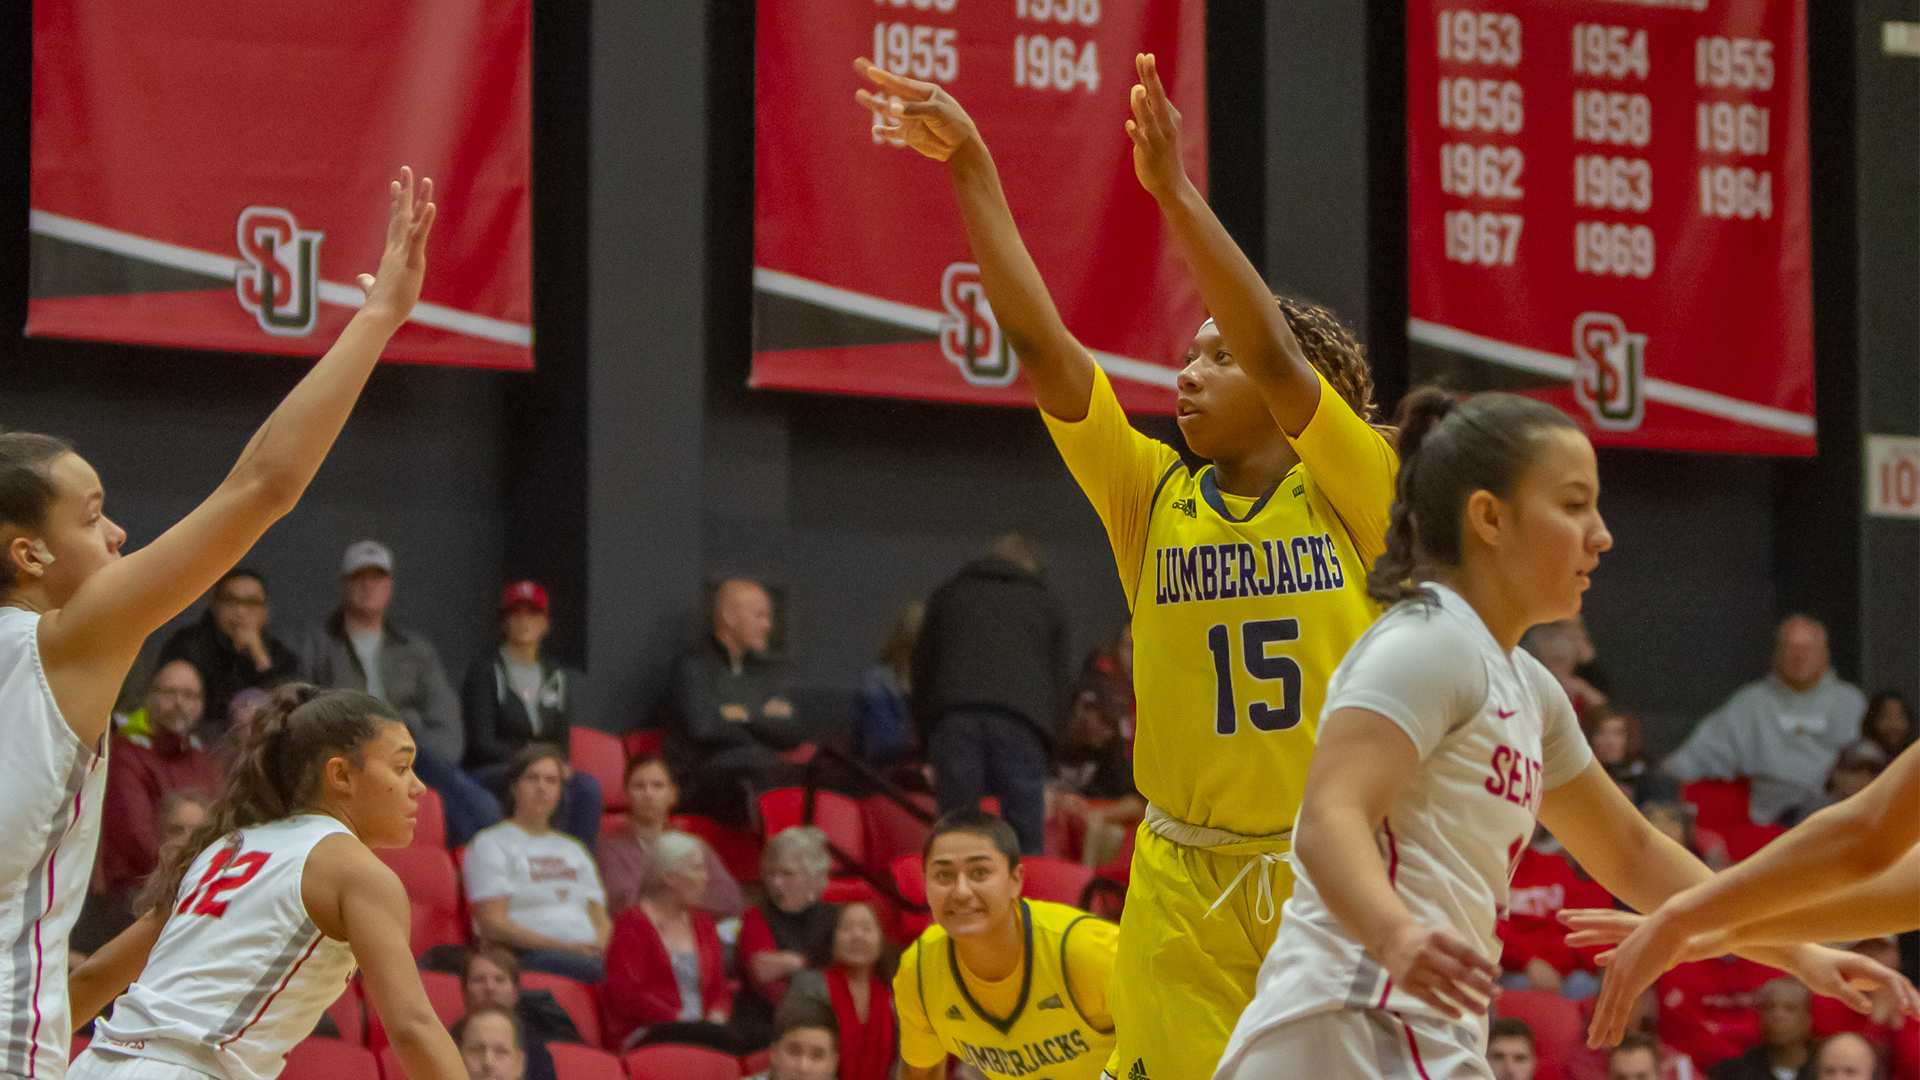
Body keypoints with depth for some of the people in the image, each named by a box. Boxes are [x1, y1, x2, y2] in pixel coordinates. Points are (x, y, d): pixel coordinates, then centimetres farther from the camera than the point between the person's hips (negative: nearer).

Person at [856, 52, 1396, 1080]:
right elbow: (1039, 343, 1)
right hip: (1182, 886, 3)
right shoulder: (1153, 499, 7)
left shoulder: (1350, 494, -1)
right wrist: (971, 167, -6)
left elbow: (1275, 351, -17)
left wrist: (1173, 189, -23)